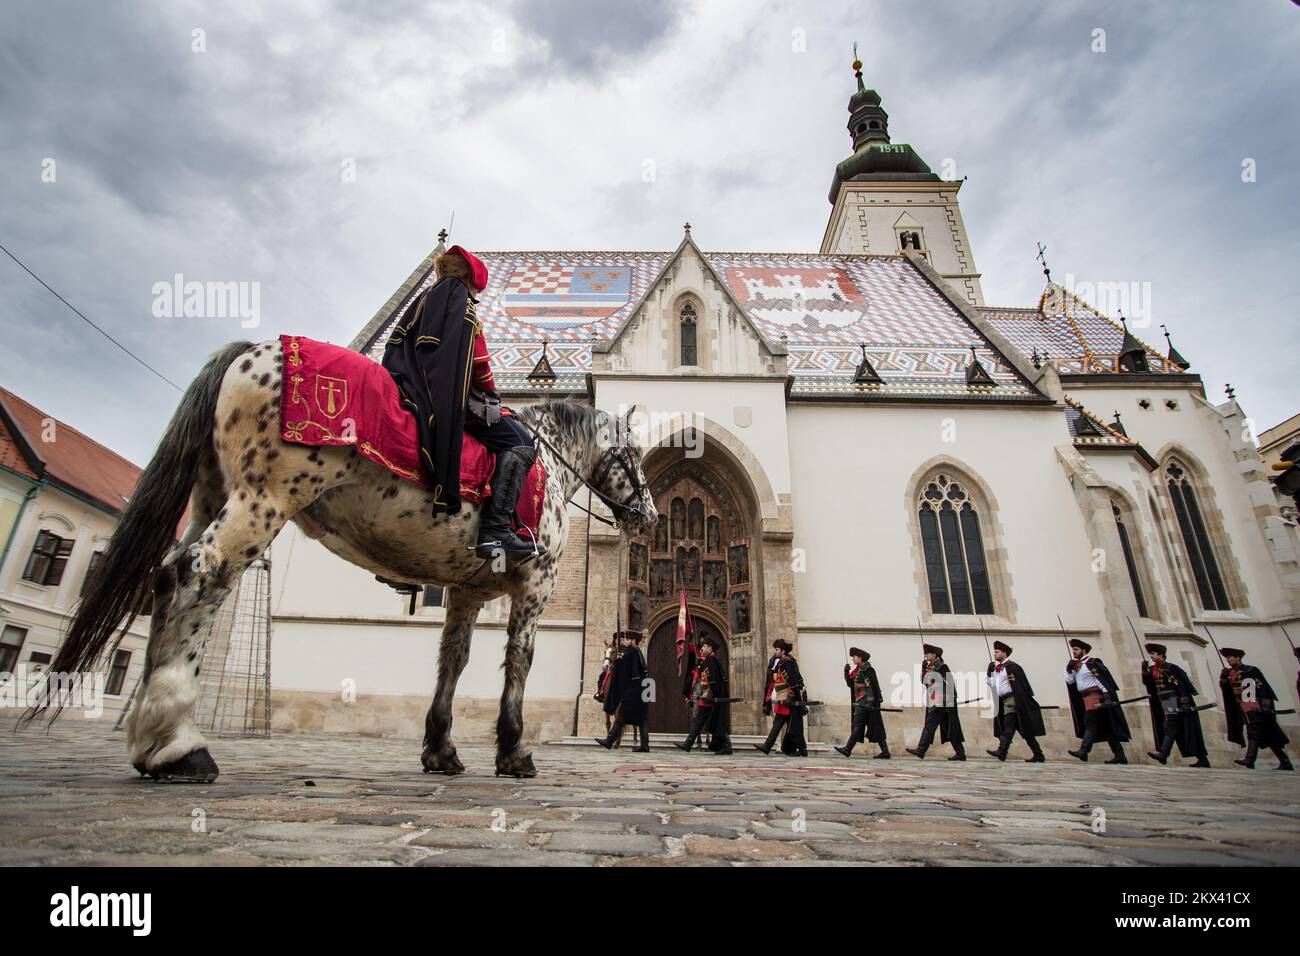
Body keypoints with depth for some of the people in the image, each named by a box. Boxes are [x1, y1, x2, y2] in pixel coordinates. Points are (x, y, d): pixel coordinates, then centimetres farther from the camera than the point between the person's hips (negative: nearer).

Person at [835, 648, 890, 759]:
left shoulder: (867, 670, -12)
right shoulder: (858, 670, 16)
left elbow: (874, 686, -16)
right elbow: (850, 684, 17)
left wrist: (876, 702, -19)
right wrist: (846, 672, 2)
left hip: (865, 702, -10)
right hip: (861, 703, 10)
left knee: (857, 725, -9)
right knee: (876, 728, 9)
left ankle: (848, 749, -9)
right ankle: (885, 752, 12)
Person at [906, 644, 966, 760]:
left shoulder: (941, 666, -10)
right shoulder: (929, 667, 15)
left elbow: (951, 682, -11)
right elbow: (923, 681, 17)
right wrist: (923, 668, 4)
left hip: (940, 701, -9)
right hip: (932, 701, 9)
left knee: (930, 724, -13)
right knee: (949, 729, 12)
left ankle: (921, 750, -16)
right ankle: (960, 753, 18)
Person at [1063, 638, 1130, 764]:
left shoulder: (1091, 663, -7)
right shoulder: (1076, 665, 16)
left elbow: (1102, 679, -14)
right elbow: (1069, 681, 11)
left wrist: (1107, 697, -21)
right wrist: (1068, 668, -3)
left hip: (1094, 696, -9)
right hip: (1085, 698, 9)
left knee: (1090, 723, -17)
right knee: (1104, 726, 9)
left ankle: (1083, 751, -27)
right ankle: (1119, 755, 13)